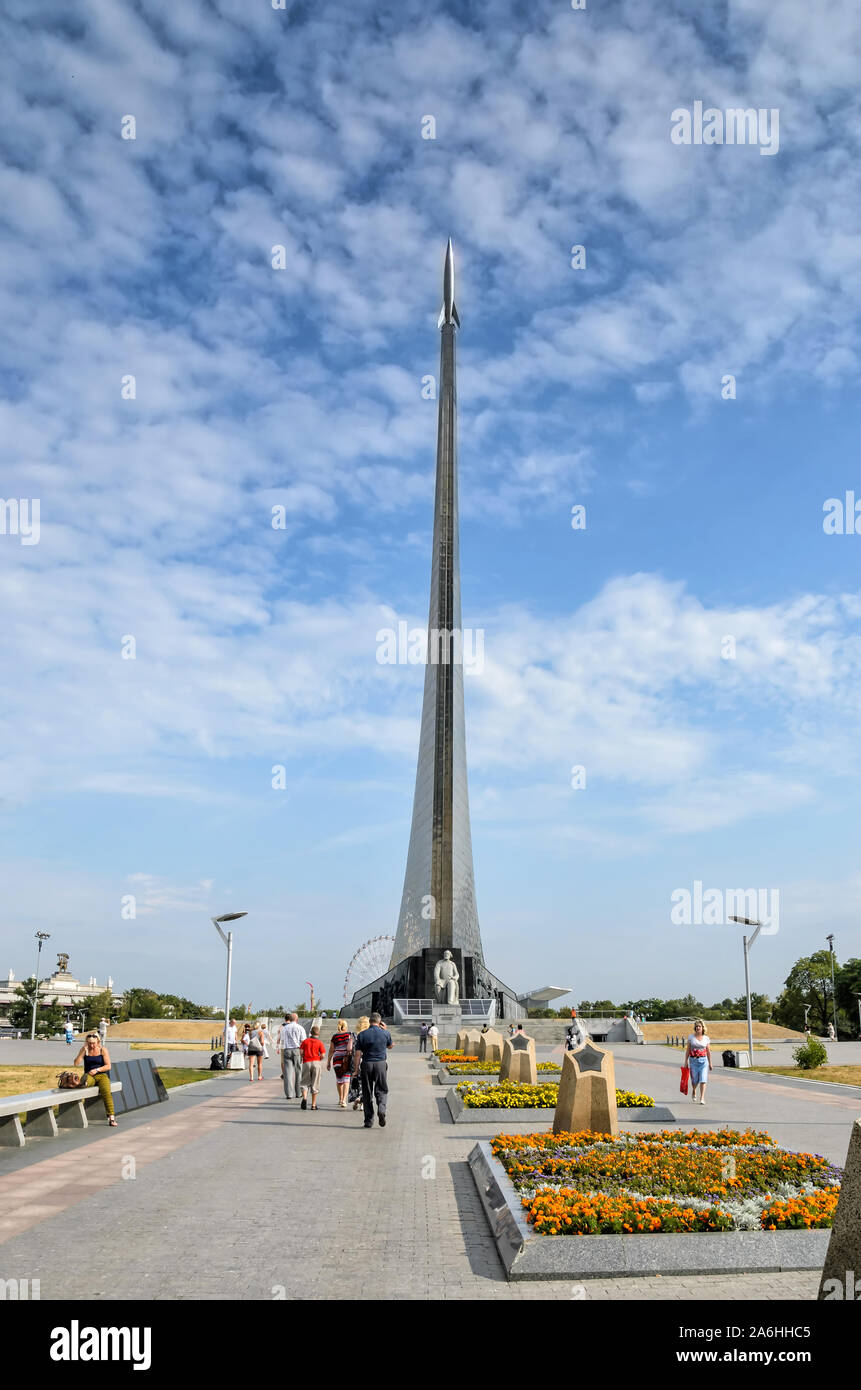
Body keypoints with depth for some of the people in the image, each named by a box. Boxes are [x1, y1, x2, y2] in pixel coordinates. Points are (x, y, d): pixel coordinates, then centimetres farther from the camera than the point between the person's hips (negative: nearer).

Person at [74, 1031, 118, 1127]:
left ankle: (111, 1117, -33)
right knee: (85, 1080, -37)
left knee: (106, 1092, -29)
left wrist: (97, 1070, -16)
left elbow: (108, 1066, -3)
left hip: (102, 1075, -4)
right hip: (89, 1075, 4)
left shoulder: (103, 1049, 1)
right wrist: (83, 1051, -12)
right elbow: (76, 1064, -4)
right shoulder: (84, 1049, 6)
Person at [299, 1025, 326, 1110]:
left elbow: (301, 1052, -1)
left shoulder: (305, 1041, 8)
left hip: (306, 1063, 1)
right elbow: (323, 1055, -6)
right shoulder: (319, 1043, 3)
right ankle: (313, 1105, 11)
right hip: (316, 1062, -1)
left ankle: (304, 1098, -17)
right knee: (314, 1084, 7)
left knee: (305, 1083, 10)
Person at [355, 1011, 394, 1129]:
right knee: (381, 1090, 12)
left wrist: (357, 1068, 2)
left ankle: (368, 1121, 8)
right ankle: (381, 1109, -15)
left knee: (367, 1093, 8)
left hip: (366, 1065, 0)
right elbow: (391, 1045, 19)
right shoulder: (385, 1033, 0)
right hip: (380, 1064, 0)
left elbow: (358, 1053, -4)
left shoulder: (362, 1034, -1)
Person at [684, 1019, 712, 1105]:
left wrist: (710, 1062, 10)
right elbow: (688, 1050, 3)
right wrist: (686, 1061, 0)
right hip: (693, 1060, 0)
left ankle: (702, 1098, -5)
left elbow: (708, 1051, 9)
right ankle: (693, 1092, 37)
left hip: (703, 1060, 0)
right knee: (694, 1080, 6)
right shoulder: (691, 1037, 2)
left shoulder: (706, 1038, 4)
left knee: (703, 1080, -9)